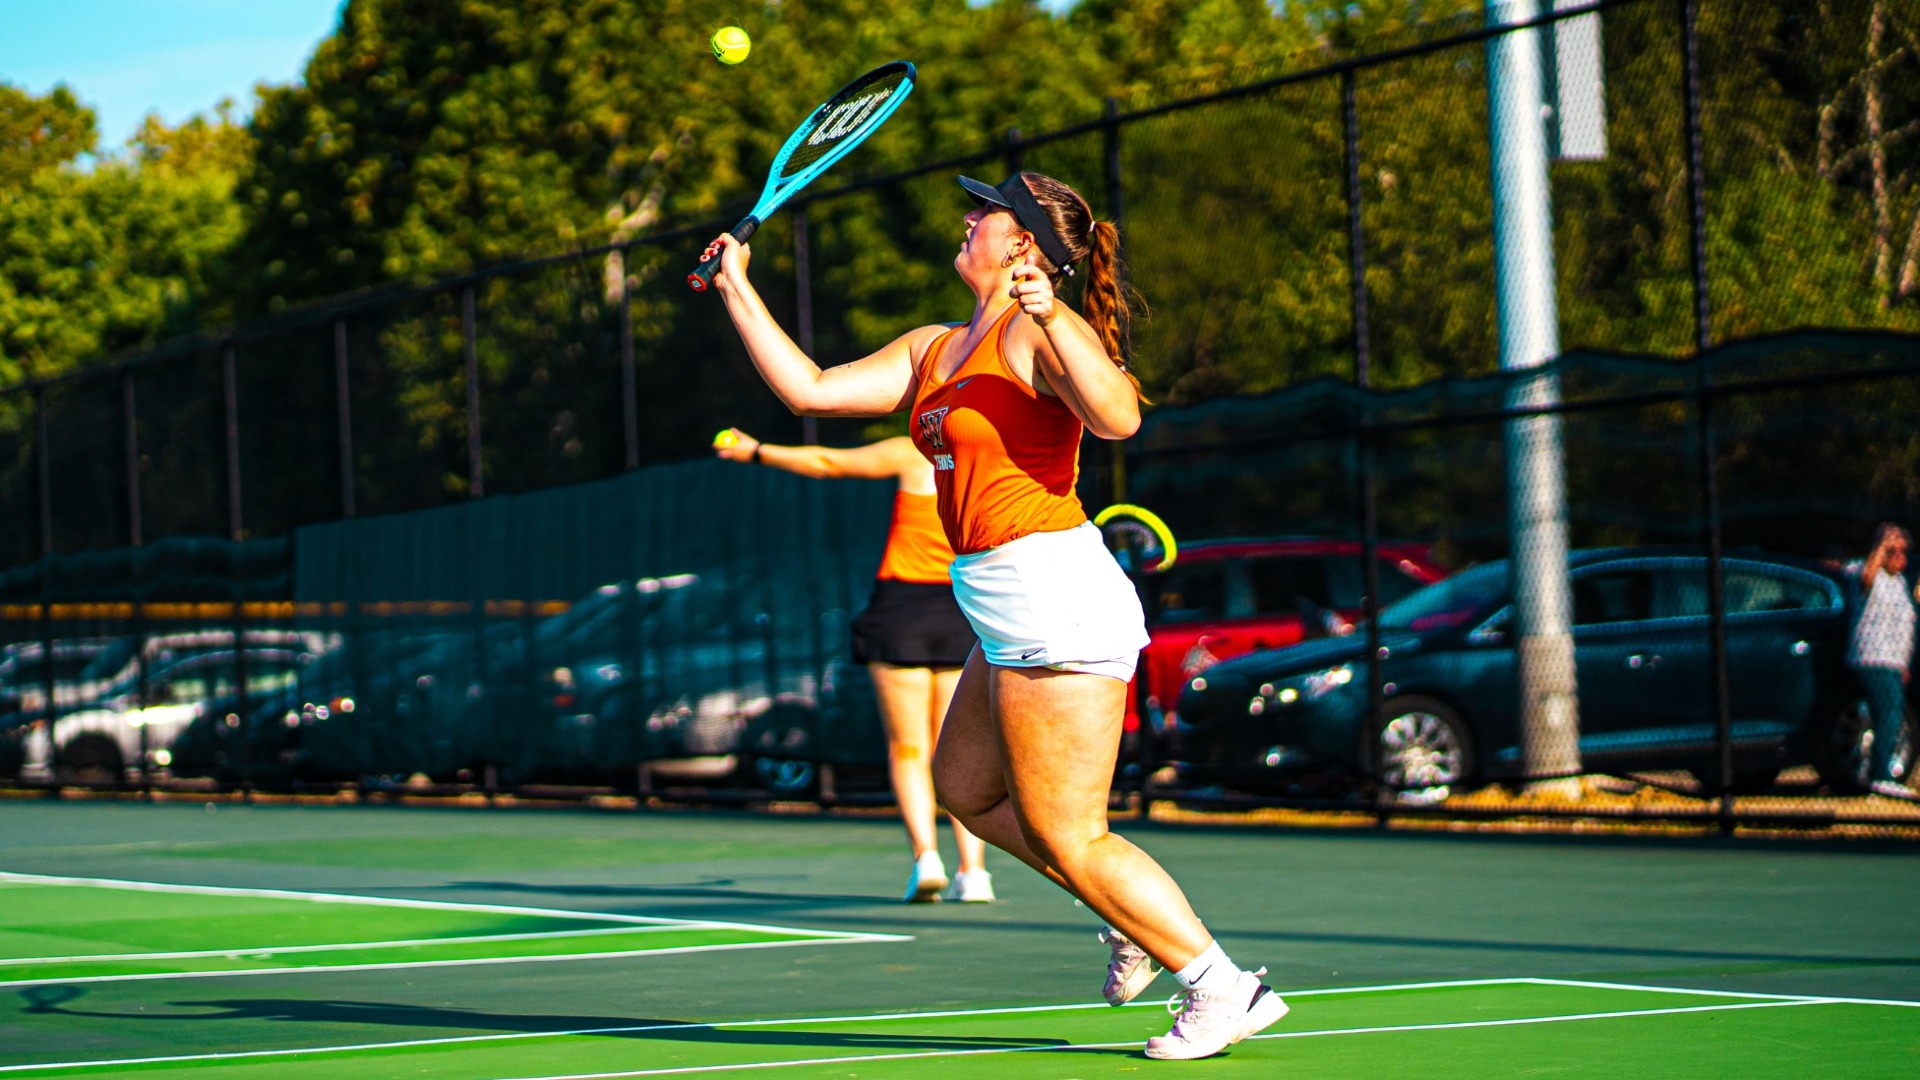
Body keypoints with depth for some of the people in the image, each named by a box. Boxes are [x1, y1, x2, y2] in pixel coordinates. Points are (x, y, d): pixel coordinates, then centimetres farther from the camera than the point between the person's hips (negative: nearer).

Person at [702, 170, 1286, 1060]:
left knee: (1066, 837, -7)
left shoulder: (1040, 331, -12)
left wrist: (1051, 318, -37)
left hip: (1055, 596, -10)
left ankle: (1222, 986, -1)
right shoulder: (935, 350, 15)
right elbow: (810, 390, 15)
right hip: (1014, 611, 10)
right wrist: (738, 291, 17)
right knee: (965, 788, 23)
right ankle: (1134, 919, 25)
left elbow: (1117, 417, -29)